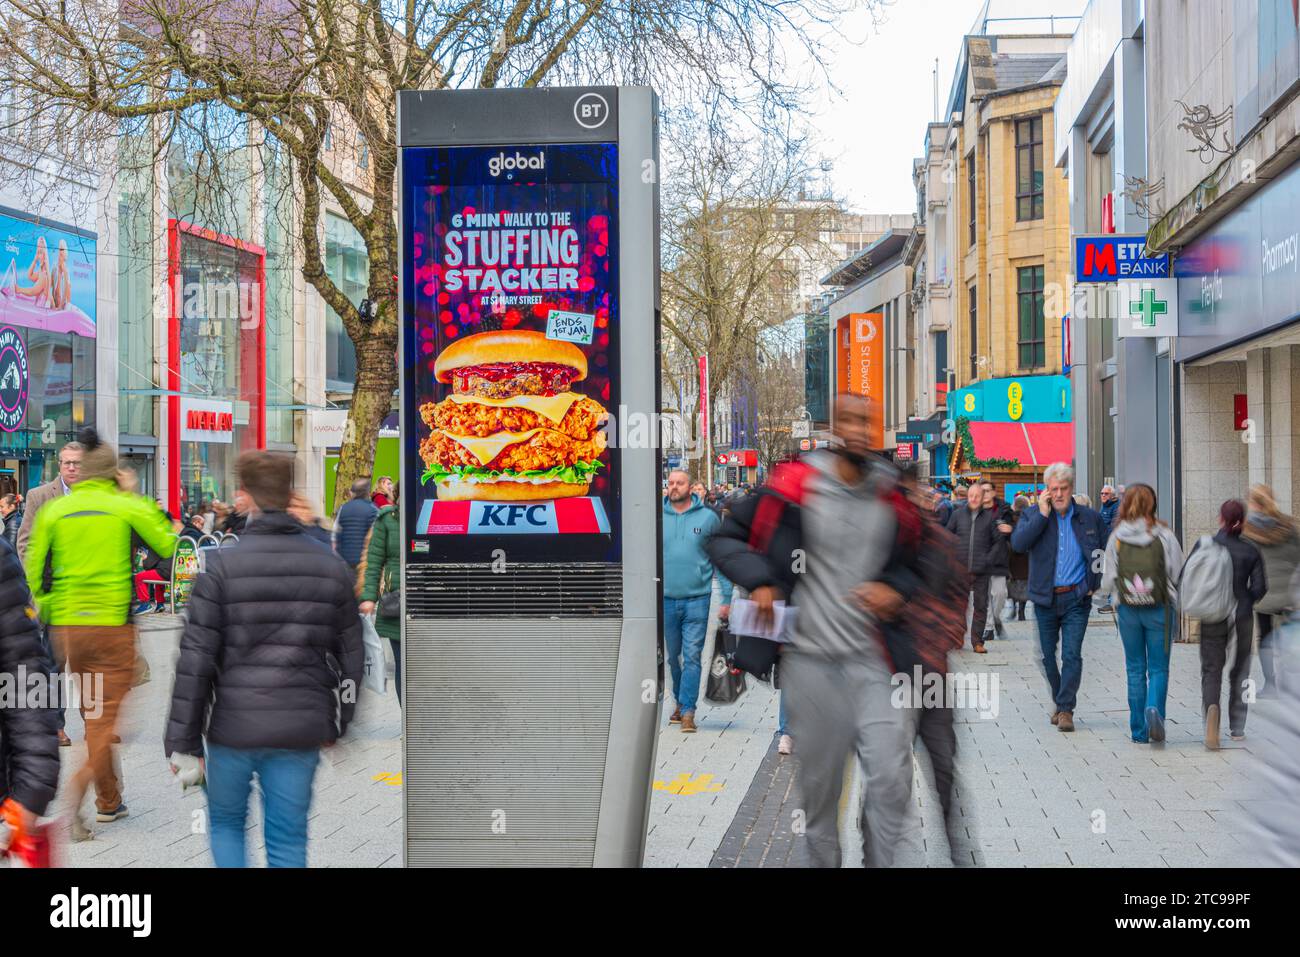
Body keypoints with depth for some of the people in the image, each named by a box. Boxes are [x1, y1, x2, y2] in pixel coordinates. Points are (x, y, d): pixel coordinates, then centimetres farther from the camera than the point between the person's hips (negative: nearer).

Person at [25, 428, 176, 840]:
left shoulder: (53, 511, 5)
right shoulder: (127, 507, -5)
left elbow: (35, 570, 8)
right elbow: (169, 547, 1)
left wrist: (48, 613, 20)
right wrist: (148, 507, 13)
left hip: (67, 625, 4)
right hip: (112, 623, -4)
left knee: (92, 712, 17)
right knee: (108, 713, 0)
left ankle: (109, 801, 24)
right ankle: (79, 785, -23)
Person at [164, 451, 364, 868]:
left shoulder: (222, 565, -9)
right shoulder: (332, 567, 1)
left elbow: (195, 661, -10)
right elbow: (351, 658, 6)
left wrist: (183, 741, -3)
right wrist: (336, 725, 18)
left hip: (233, 729, -2)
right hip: (301, 734, 2)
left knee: (225, 823, 21)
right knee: (287, 841, 11)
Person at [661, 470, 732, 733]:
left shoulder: (708, 518, 0)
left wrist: (727, 598, 0)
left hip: (697, 598, -2)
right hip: (665, 599, 2)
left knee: (692, 657, -6)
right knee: (672, 657, 13)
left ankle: (688, 711, -2)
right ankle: (680, 701, 31)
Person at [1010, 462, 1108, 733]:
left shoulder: (1090, 518, 4)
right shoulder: (1032, 515, 1)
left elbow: (1105, 553, 14)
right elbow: (1017, 543, -16)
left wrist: (1096, 584, 5)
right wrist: (1042, 514, -17)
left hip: (1076, 599, -1)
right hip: (1045, 598, 1)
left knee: (1072, 655, -8)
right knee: (1047, 656, 10)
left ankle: (1066, 709, -2)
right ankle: (1058, 702, 28)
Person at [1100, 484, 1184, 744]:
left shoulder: (1116, 538, -3)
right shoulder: (1165, 536, -6)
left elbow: (1107, 581, -1)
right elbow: (1177, 575, -3)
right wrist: (1175, 605, 11)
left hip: (1128, 609, 1)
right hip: (1159, 609, -1)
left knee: (1135, 669, 11)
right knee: (1158, 668, 8)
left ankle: (1139, 731, 12)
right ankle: (1154, 709, -19)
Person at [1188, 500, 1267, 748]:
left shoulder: (1203, 546, -4)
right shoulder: (1251, 551, -3)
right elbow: (1260, 587, -5)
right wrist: (1244, 601, 14)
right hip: (1242, 618, 1)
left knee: (1211, 670, 6)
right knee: (1239, 671, 14)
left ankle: (1211, 708, -23)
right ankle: (1237, 728, 18)